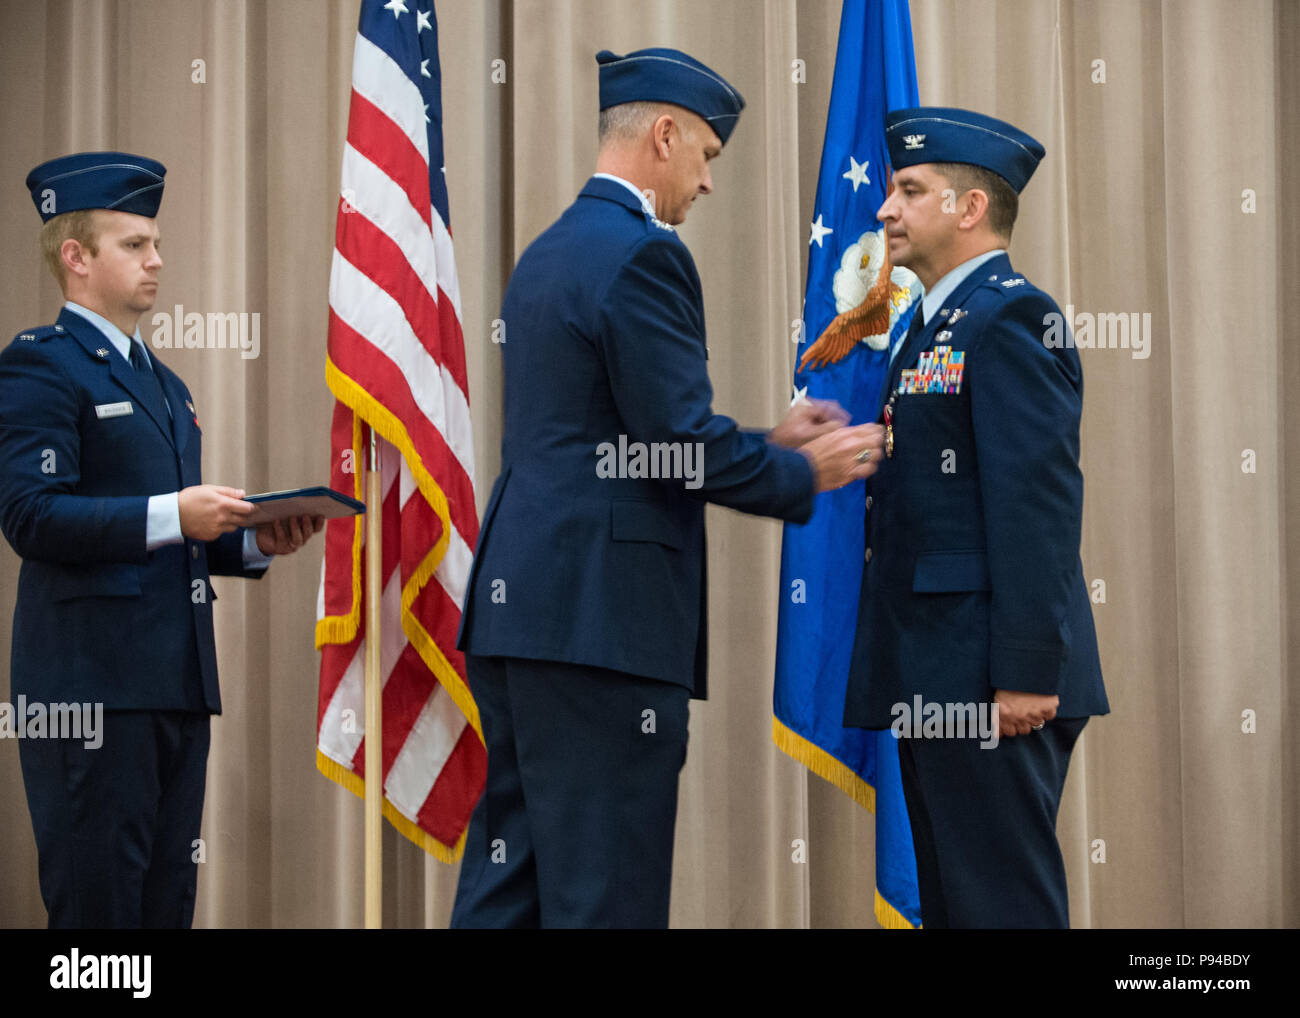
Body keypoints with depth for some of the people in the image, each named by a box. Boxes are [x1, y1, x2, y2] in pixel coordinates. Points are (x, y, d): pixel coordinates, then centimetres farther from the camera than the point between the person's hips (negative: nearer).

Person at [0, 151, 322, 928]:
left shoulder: (164, 383, 23)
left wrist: (256, 541, 7)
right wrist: (170, 516, -21)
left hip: (176, 682, 8)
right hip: (91, 681, -8)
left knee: (168, 899, 9)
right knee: (98, 901, -7)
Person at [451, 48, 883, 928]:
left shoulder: (547, 253, 19)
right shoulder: (644, 254, -11)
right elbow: (683, 445, -16)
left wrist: (766, 442, 21)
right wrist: (806, 475, 0)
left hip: (516, 603, 10)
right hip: (600, 614, -10)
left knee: (507, 881, 11)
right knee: (609, 891, -4)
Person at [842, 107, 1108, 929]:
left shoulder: (1010, 318, -11)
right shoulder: (938, 323, 20)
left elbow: (1038, 504, -19)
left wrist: (1027, 675, -23)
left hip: (991, 682, -10)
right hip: (937, 677, 10)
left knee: (1003, 901, -6)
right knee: (949, 898, 15)